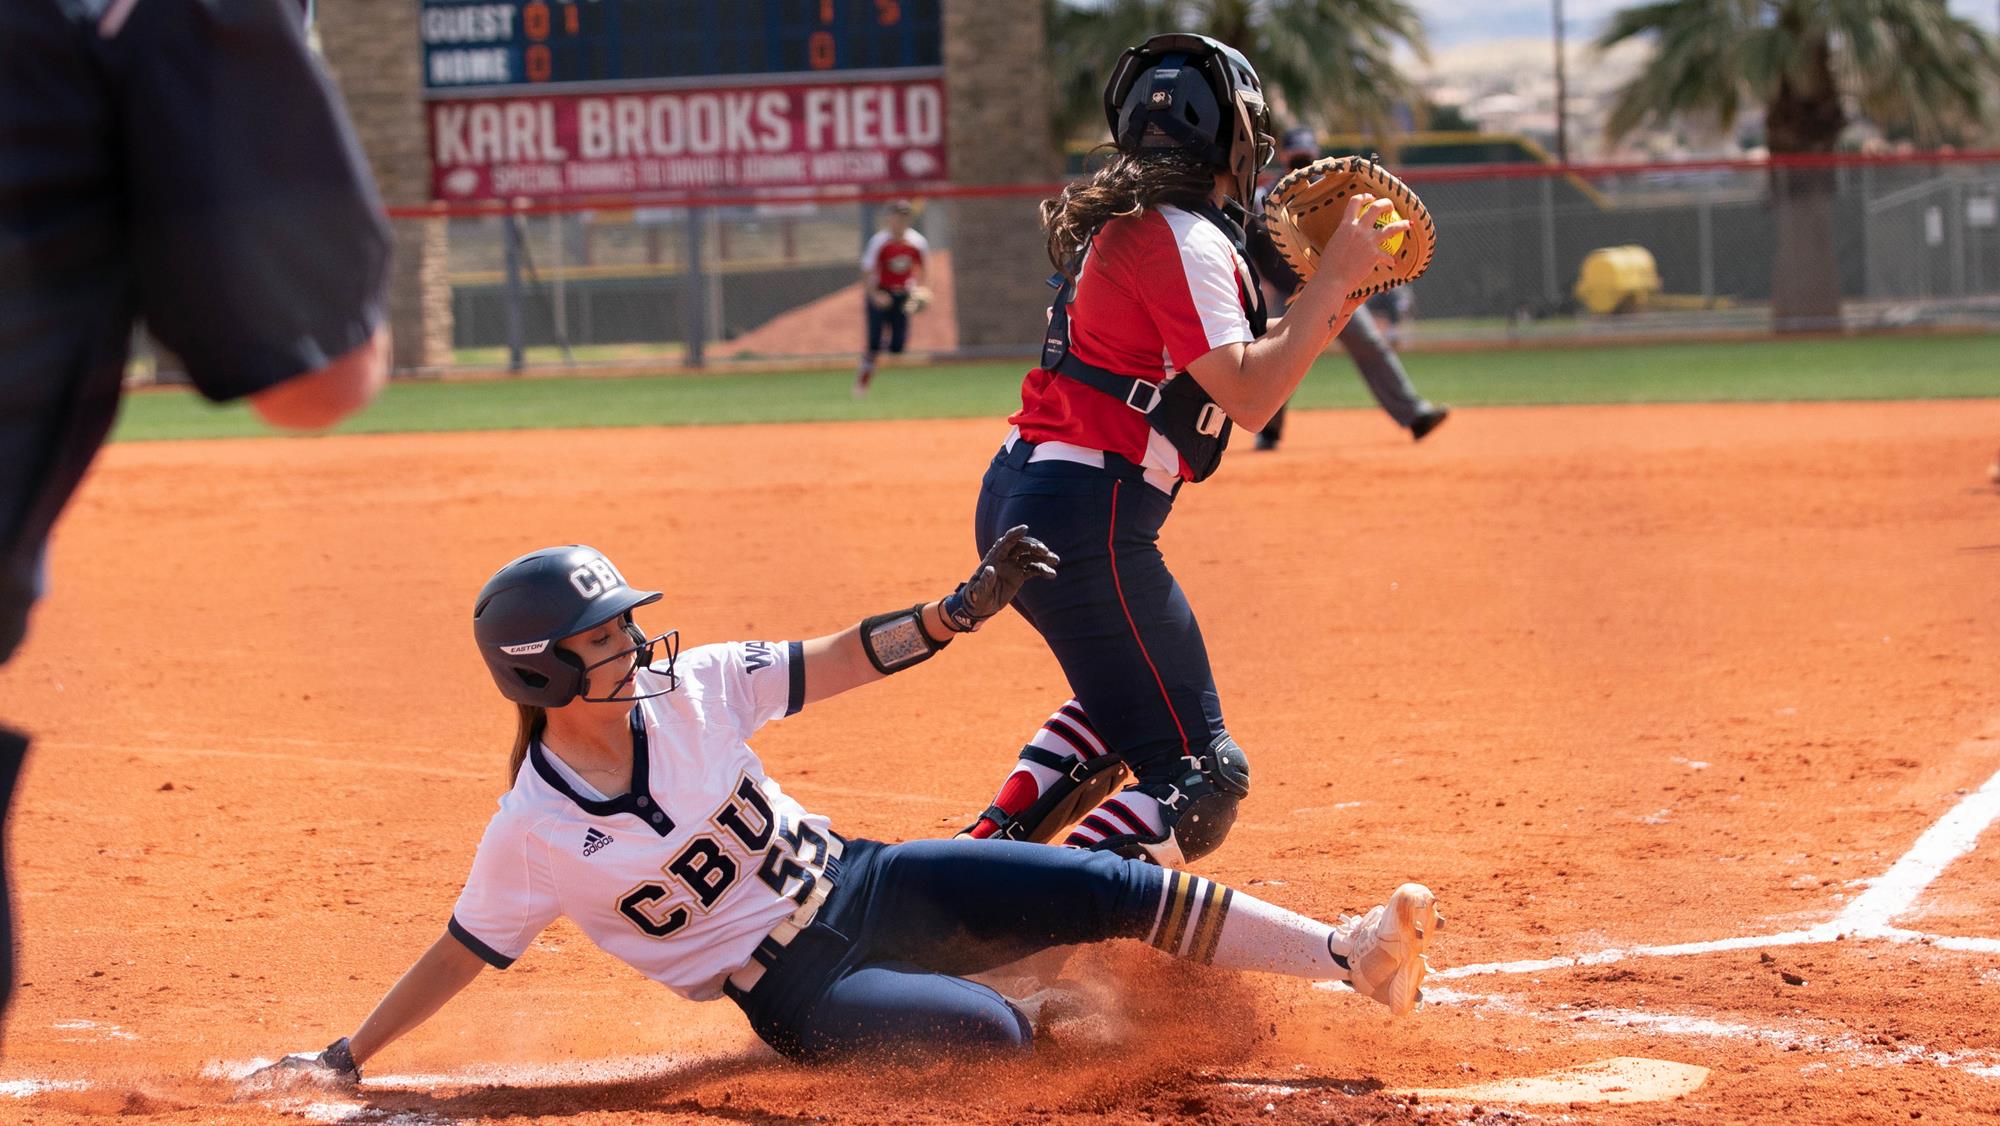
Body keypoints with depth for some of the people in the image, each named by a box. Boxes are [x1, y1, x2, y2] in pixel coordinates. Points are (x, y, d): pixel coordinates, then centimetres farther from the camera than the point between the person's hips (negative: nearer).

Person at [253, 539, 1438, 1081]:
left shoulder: (687, 691, -6)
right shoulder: (534, 835, -16)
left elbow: (844, 659, -4)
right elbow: (463, 950, -5)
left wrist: (967, 606, -14)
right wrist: (346, 1059, -5)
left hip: (868, 888, 5)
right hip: (798, 992, -5)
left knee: (1113, 888, -7)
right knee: (998, 1034, -29)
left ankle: (1351, 955, -1)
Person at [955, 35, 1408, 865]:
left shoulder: (1124, 223, 17)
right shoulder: (1180, 238, -13)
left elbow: (1252, 363, 22)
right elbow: (1250, 397, -20)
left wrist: (1342, 287, 13)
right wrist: (1333, 277, -13)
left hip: (1016, 500, 10)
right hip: (1089, 519, -10)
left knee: (1125, 705, 33)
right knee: (1202, 780, -9)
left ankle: (987, 850, 24)